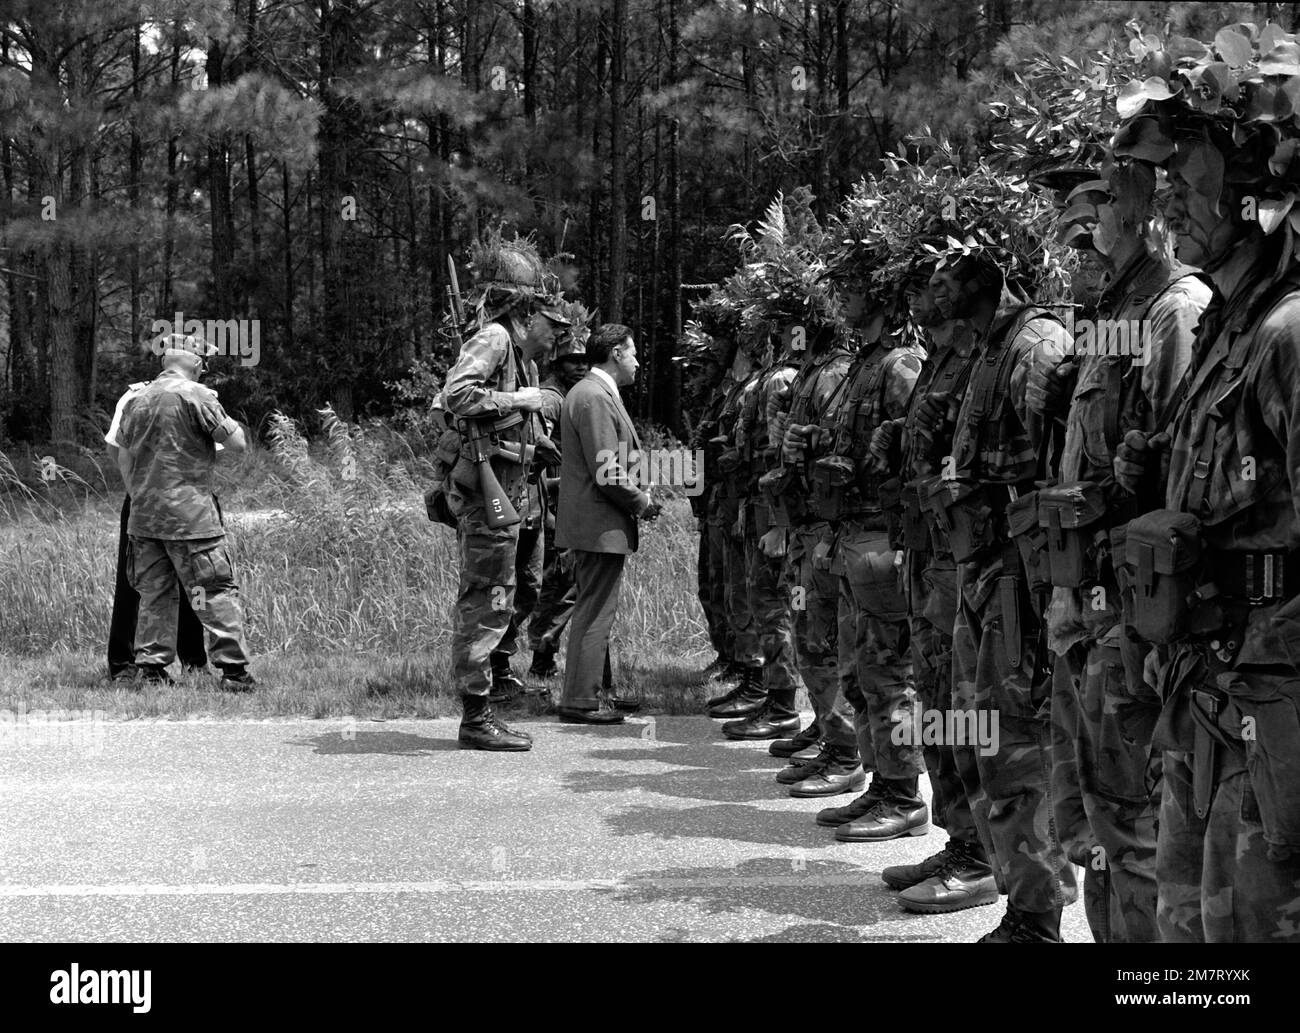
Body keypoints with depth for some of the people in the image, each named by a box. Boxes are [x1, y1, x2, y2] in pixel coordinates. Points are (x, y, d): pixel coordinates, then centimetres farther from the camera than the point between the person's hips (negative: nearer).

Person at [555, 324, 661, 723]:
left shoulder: (590, 392, 15)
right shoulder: (595, 398, -18)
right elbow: (607, 474, -22)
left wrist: (639, 494, 11)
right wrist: (642, 503, -9)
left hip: (592, 523, 11)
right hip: (601, 525, -11)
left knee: (595, 611, 17)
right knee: (595, 613, -6)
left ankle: (590, 691, 26)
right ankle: (580, 701, -1)